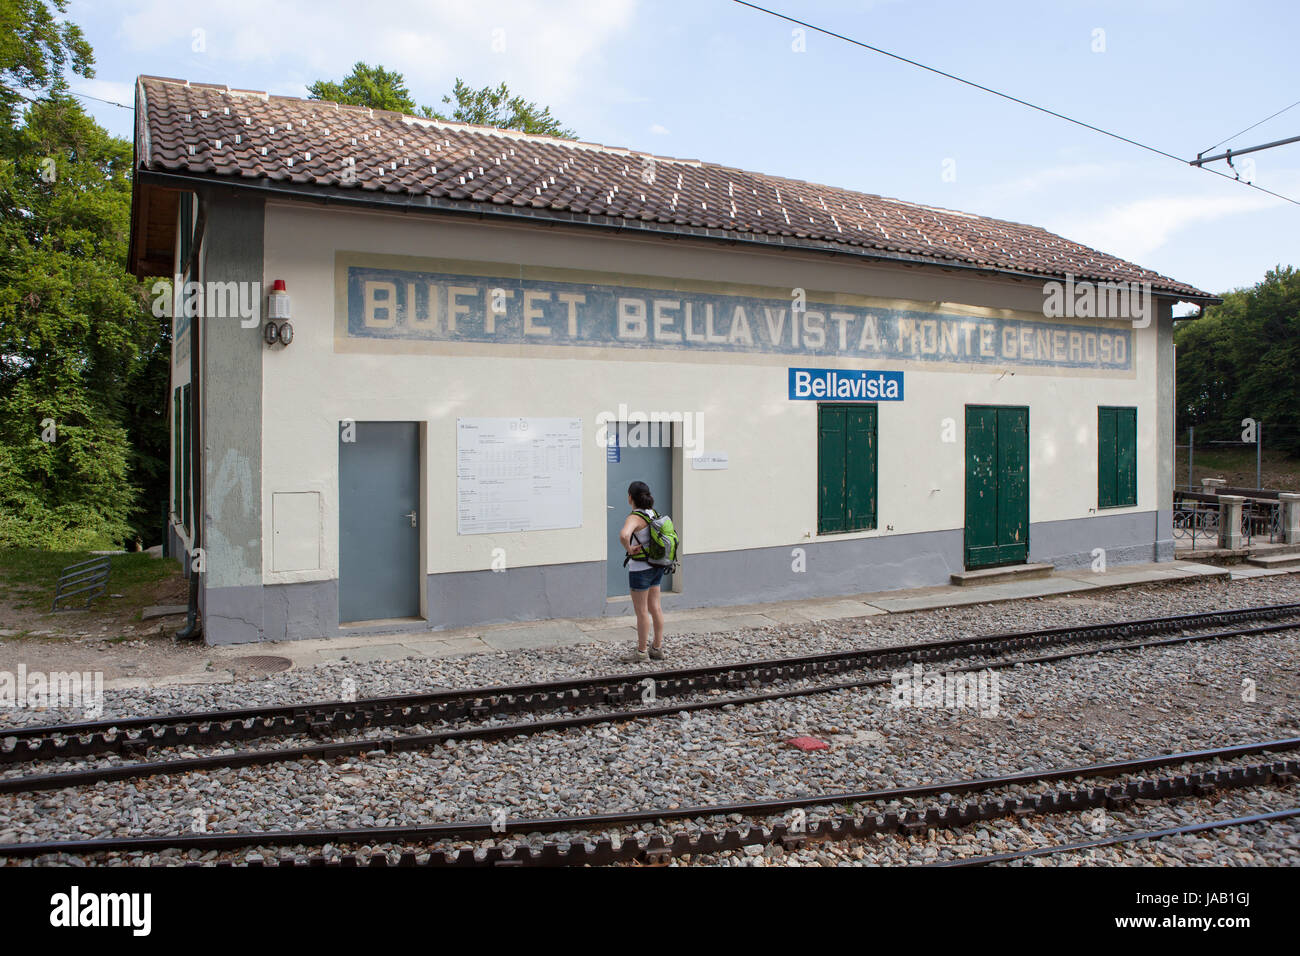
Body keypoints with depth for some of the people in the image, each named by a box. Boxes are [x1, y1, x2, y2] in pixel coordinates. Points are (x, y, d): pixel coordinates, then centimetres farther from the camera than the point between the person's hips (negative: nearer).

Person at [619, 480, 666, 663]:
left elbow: (623, 535, -41)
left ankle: (642, 653, 11)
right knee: (655, 607, 15)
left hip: (640, 569, -8)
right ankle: (658, 648, 23)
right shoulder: (653, 513, 5)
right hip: (656, 566, 8)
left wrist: (629, 549, -23)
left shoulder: (635, 518, -20)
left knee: (641, 611, 2)